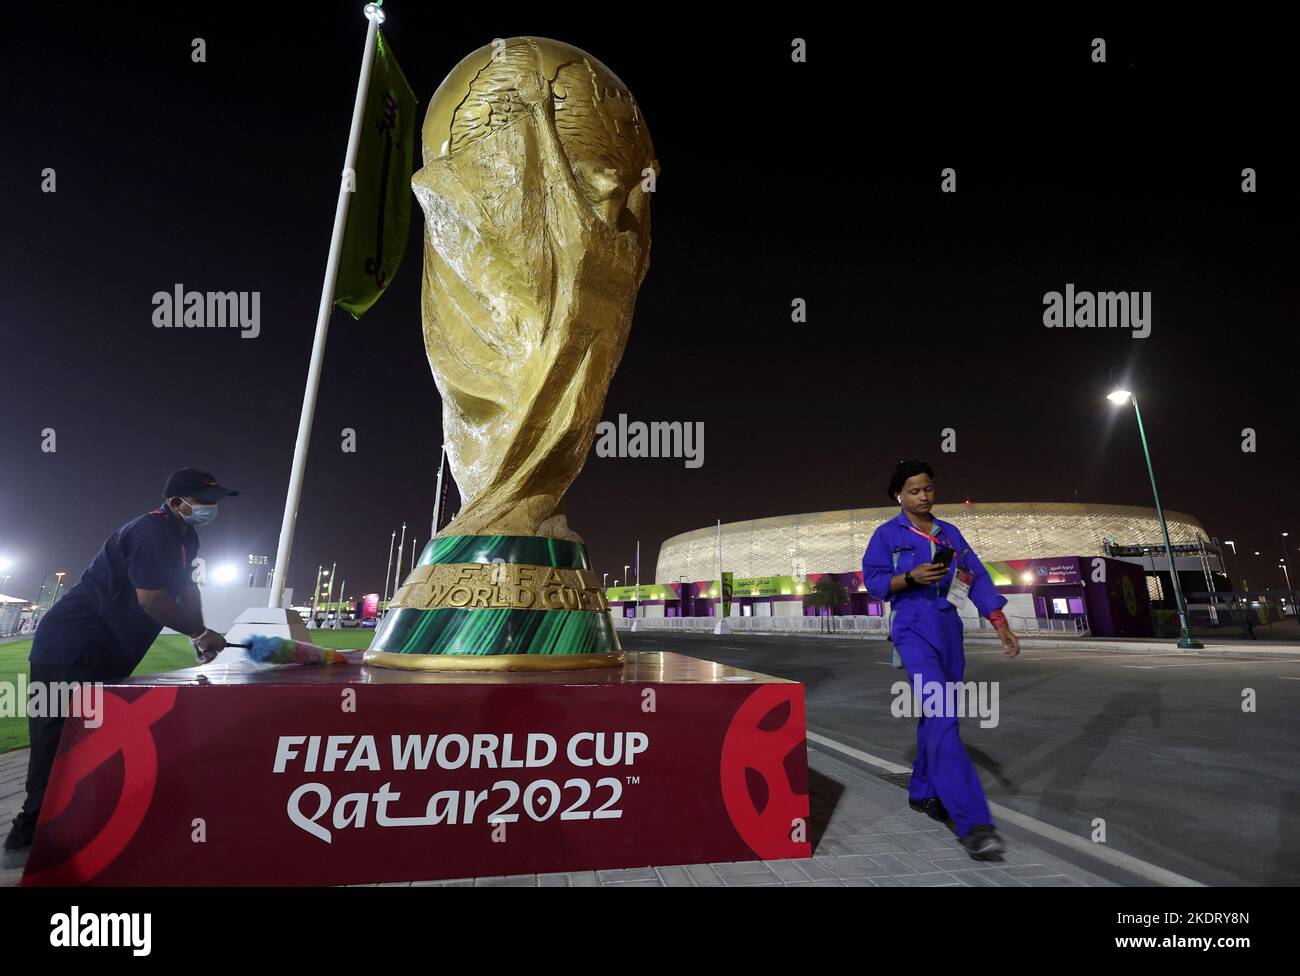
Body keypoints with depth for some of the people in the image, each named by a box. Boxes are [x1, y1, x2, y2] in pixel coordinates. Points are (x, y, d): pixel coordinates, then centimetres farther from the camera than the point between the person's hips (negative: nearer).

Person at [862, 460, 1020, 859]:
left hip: (950, 628, 6)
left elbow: (977, 576, 6)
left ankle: (922, 793, 30)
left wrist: (1000, 623, -3)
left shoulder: (949, 532, 13)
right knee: (942, 719, -16)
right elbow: (873, 580, -3)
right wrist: (911, 577, -20)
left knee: (937, 716, 12)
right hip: (914, 628, -6)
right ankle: (973, 822, -20)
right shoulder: (887, 534, 0)